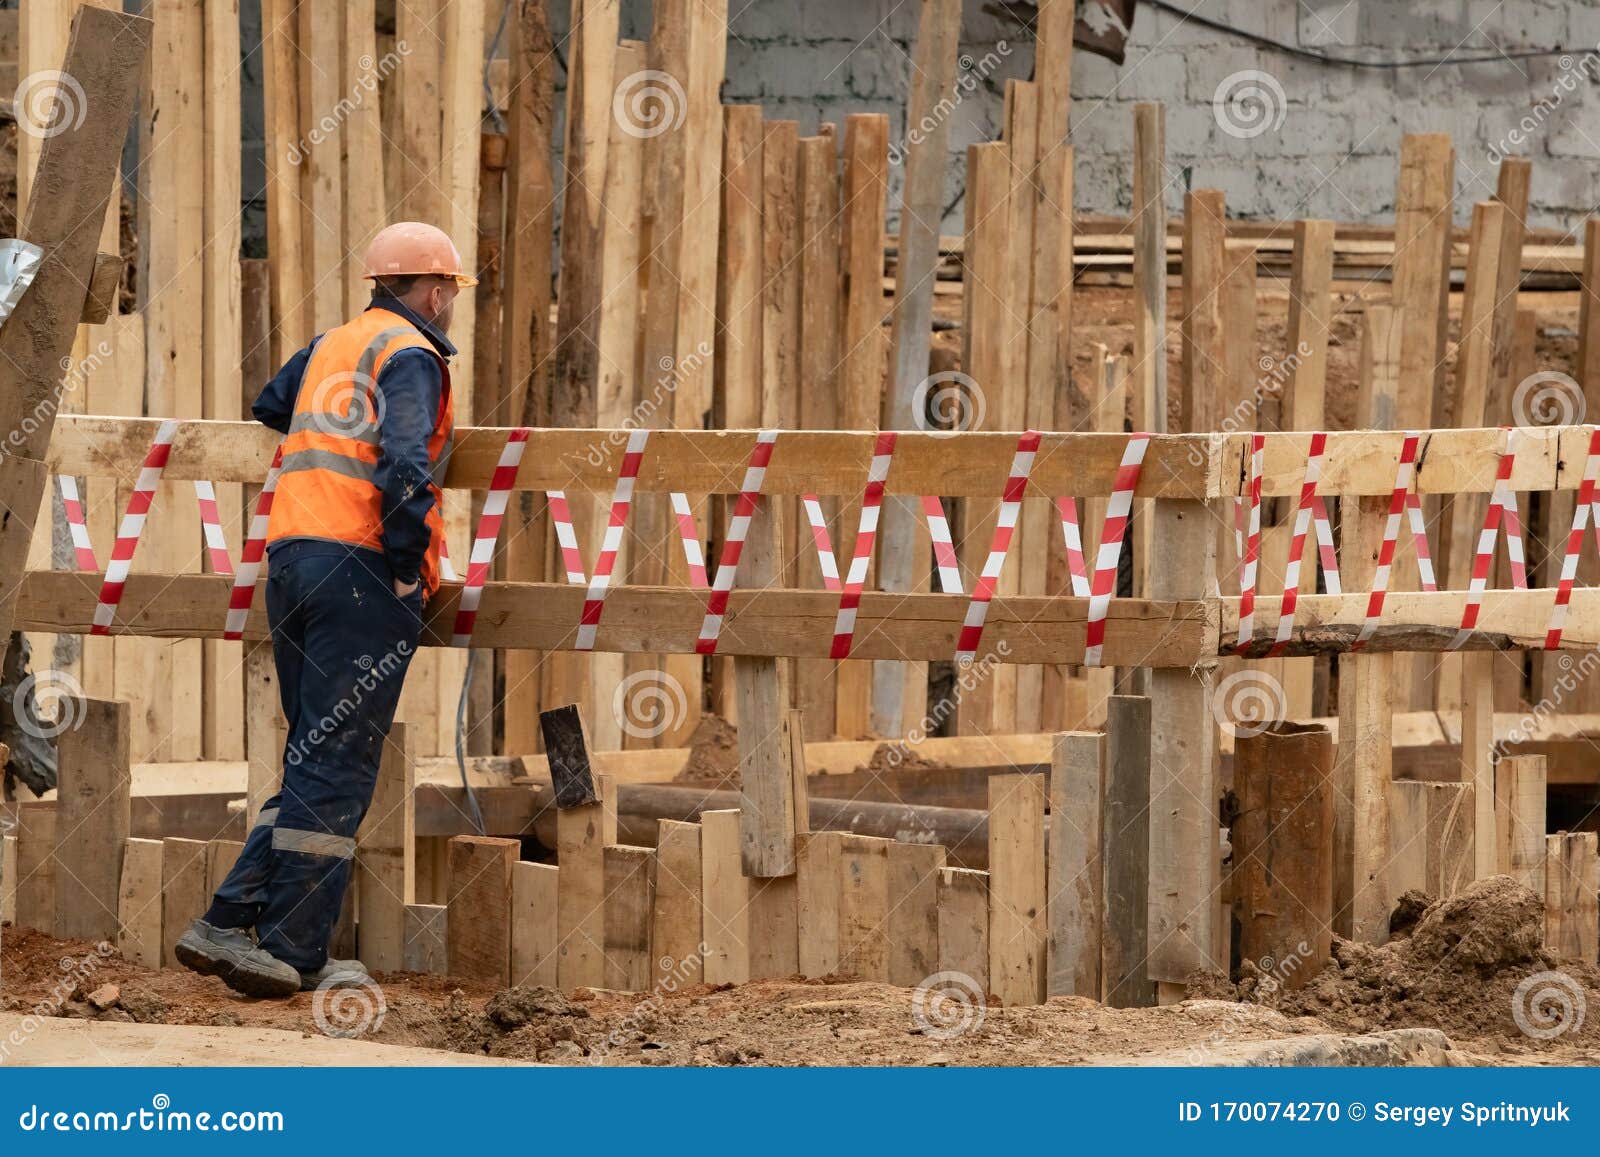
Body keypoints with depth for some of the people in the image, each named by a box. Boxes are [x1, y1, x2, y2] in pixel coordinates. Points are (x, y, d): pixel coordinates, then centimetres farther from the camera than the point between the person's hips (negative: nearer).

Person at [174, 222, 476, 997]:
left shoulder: (329, 347, 20)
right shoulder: (409, 356, -4)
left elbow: (268, 410, 35)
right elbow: (403, 465, -19)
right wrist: (409, 565, -12)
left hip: (290, 558, 8)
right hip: (363, 570, -8)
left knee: (314, 757, 14)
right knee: (336, 766, -5)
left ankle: (229, 923, 6)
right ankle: (292, 954, -6)